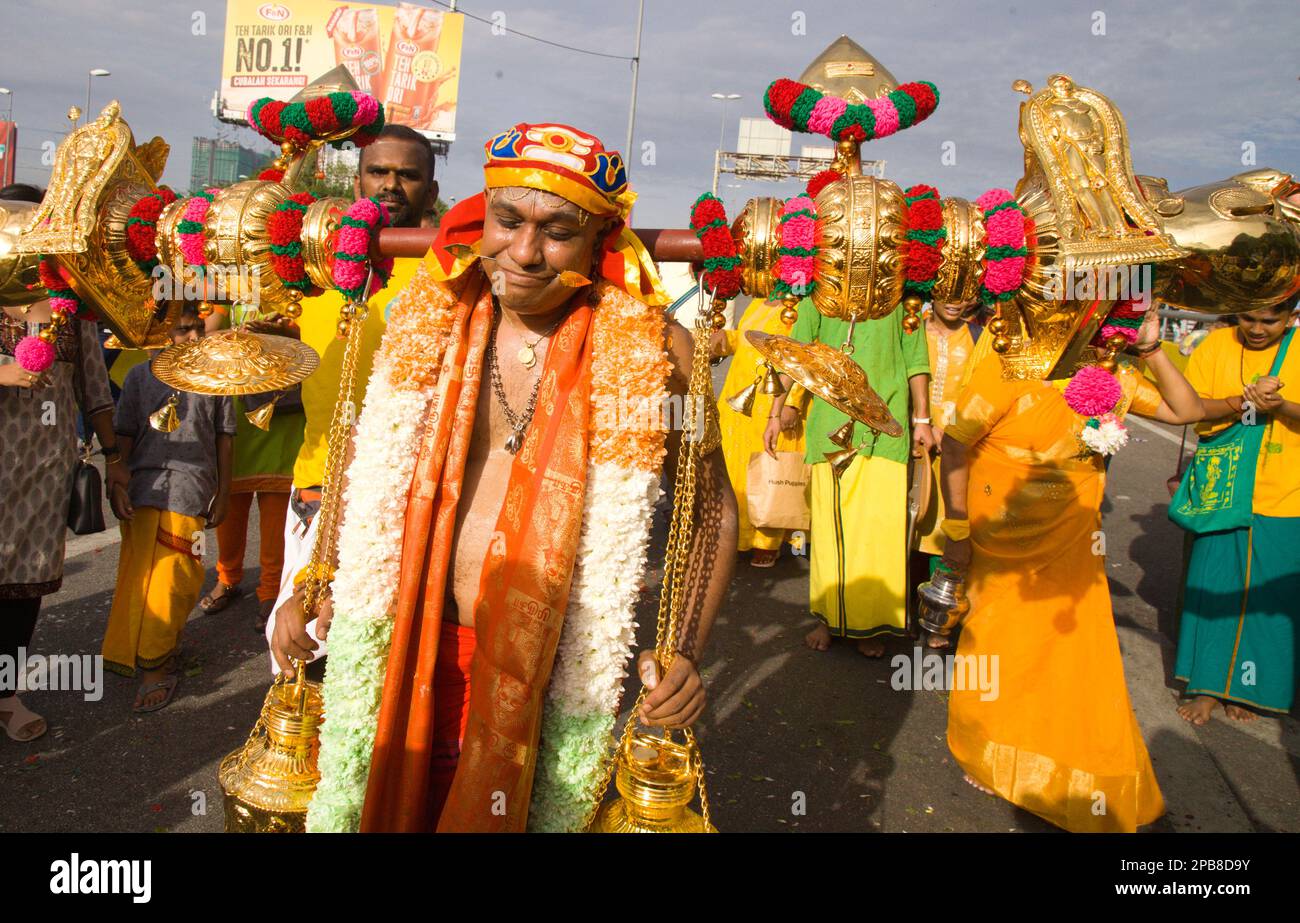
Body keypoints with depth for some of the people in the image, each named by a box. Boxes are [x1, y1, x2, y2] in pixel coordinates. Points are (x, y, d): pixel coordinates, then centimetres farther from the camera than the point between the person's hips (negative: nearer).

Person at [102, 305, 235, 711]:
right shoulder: (140, 376, 11)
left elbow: (224, 437, 12)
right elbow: (124, 435, 12)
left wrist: (223, 494, 11)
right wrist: (116, 485, 2)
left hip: (191, 490, -1)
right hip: (144, 489, 2)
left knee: (170, 581, -6)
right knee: (137, 575, 1)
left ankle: (156, 666, 4)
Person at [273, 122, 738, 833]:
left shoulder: (651, 352, -12)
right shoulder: (428, 323, -1)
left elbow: (713, 505, 0)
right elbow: (367, 468, 13)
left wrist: (686, 655, -9)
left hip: (558, 670, -3)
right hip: (412, 651, 3)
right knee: (401, 804, 18)